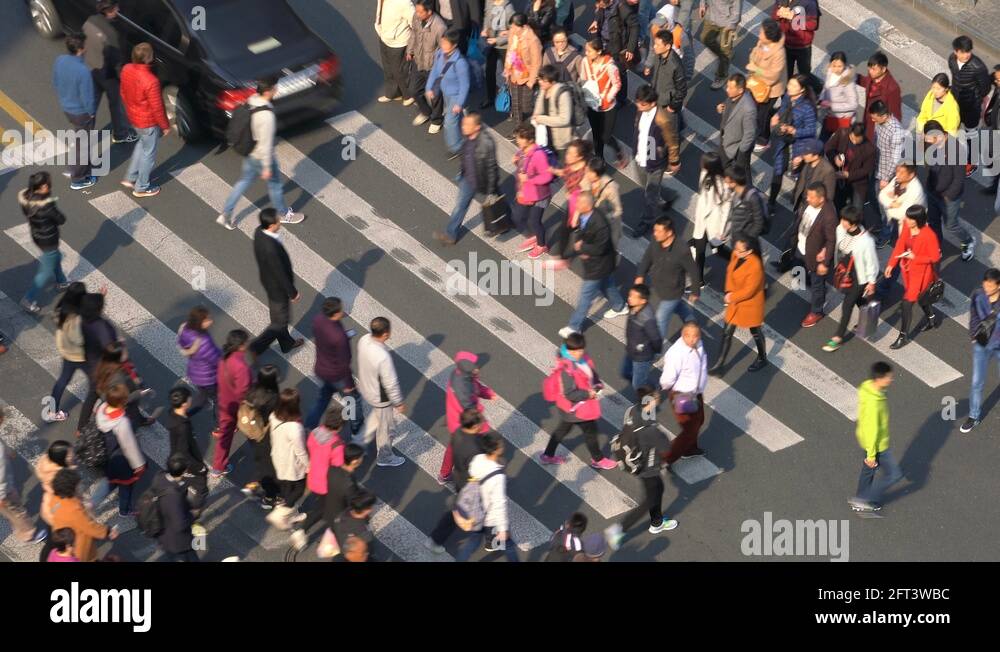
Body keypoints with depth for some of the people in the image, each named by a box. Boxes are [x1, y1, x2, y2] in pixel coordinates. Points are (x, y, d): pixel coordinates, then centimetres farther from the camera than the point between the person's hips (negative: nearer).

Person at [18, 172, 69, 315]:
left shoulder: (25, 197, -17)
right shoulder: (46, 206, -38)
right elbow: (61, 220, -21)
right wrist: (55, 211, -3)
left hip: (37, 236, 8)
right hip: (48, 240, -8)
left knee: (56, 257, 34)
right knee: (46, 272, 13)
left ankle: (61, 282, 57)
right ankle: (28, 300, 22)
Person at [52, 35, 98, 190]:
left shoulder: (59, 60, -13)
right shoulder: (83, 71, -36)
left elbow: (55, 82, 4)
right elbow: (87, 97, -27)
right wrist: (91, 113, -8)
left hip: (66, 107, 7)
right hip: (82, 113, -7)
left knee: (83, 141, 30)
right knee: (82, 146, 13)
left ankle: (87, 166, 50)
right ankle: (77, 180, 28)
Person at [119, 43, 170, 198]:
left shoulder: (126, 69, -14)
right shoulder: (150, 81, -36)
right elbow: (157, 108, -24)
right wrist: (165, 126, -9)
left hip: (133, 116, 7)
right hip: (148, 121, -7)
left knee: (142, 144, 31)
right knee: (148, 153, 14)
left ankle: (130, 178, 39)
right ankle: (142, 188, 31)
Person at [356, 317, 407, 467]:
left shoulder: (364, 340, -19)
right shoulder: (383, 357, -41)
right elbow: (391, 384, -28)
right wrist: (399, 403, -12)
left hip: (366, 387, 7)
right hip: (381, 397, -7)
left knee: (377, 414, 35)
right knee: (385, 426, 20)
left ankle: (365, 440, 50)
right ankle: (384, 457, 43)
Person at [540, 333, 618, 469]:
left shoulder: (581, 357, -8)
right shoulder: (567, 369, -35)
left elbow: (592, 371, 8)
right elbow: (569, 394, -31)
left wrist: (598, 385, -8)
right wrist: (588, 394, -23)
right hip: (576, 407, -9)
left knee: (563, 428, 25)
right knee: (590, 431, 14)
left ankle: (548, 455, 43)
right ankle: (597, 460, 37)